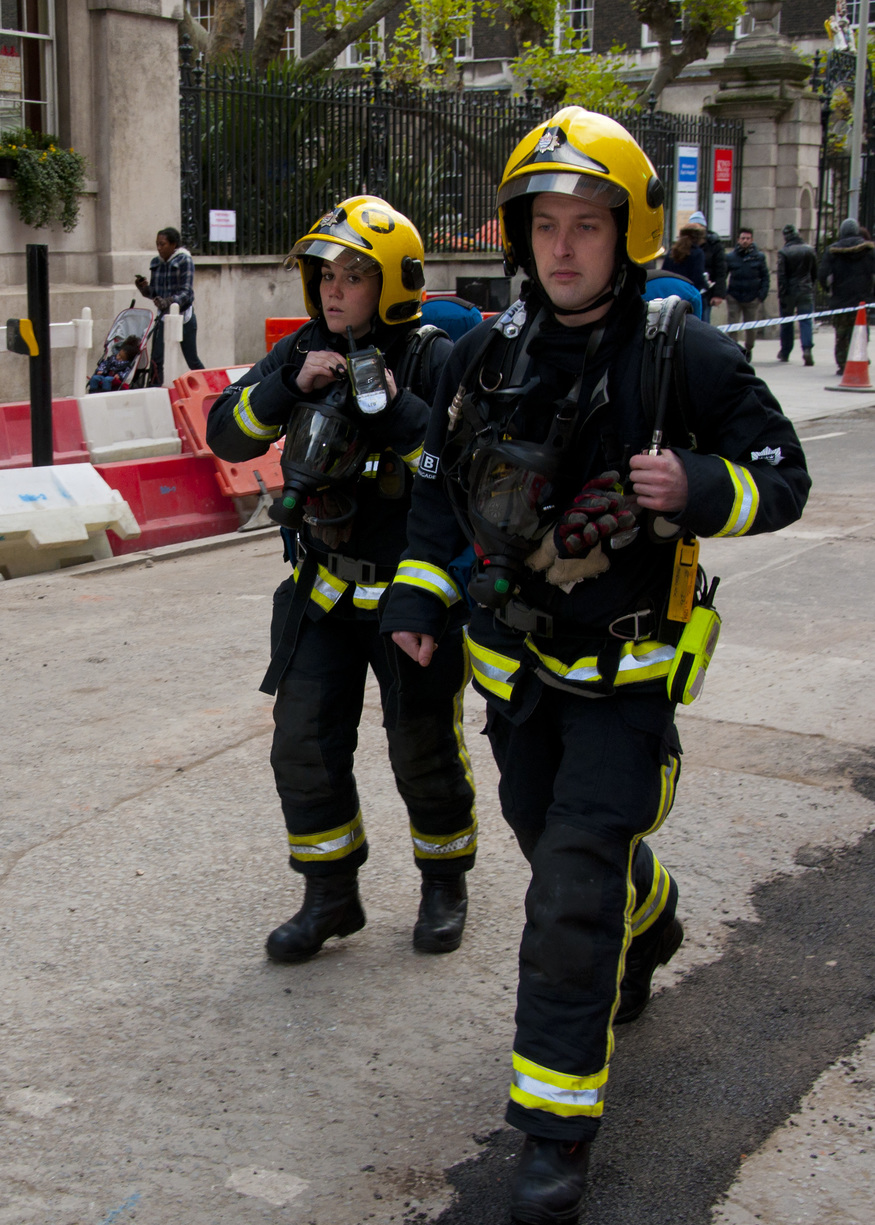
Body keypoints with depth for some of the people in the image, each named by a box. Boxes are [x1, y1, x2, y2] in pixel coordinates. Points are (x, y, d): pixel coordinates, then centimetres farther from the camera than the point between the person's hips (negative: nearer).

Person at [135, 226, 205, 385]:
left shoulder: (184, 261, -10)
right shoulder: (156, 263, 6)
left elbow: (186, 292, -18)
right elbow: (153, 293, 12)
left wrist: (168, 302, -33)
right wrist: (144, 288, -10)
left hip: (184, 315, -5)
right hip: (163, 316, 5)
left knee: (192, 360, 4)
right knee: (156, 360, -4)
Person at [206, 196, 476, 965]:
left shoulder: (436, 360, -12)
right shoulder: (303, 352, 2)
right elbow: (227, 435, -4)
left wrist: (396, 407, -29)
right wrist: (291, 386, -19)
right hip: (323, 588, 4)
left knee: (424, 749, 8)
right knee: (304, 746, 4)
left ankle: (445, 884, 31)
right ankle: (330, 897, 20)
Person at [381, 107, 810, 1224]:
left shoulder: (685, 359, -14)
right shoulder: (486, 355, -1)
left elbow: (782, 476, -8)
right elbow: (440, 482, 12)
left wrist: (701, 488, -28)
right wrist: (418, 592, 2)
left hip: (622, 668, -5)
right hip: (512, 660, 5)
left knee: (575, 886, -12)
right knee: (555, 833, 24)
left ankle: (558, 1118, -1)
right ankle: (649, 922, 58)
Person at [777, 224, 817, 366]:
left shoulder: (783, 252, -9)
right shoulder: (810, 250, 1)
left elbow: (781, 276, -10)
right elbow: (815, 273, 10)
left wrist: (781, 295, -7)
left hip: (789, 292, -1)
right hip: (806, 292, 1)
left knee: (786, 323, 12)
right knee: (806, 321, -2)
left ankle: (785, 352, 21)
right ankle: (807, 348, -22)